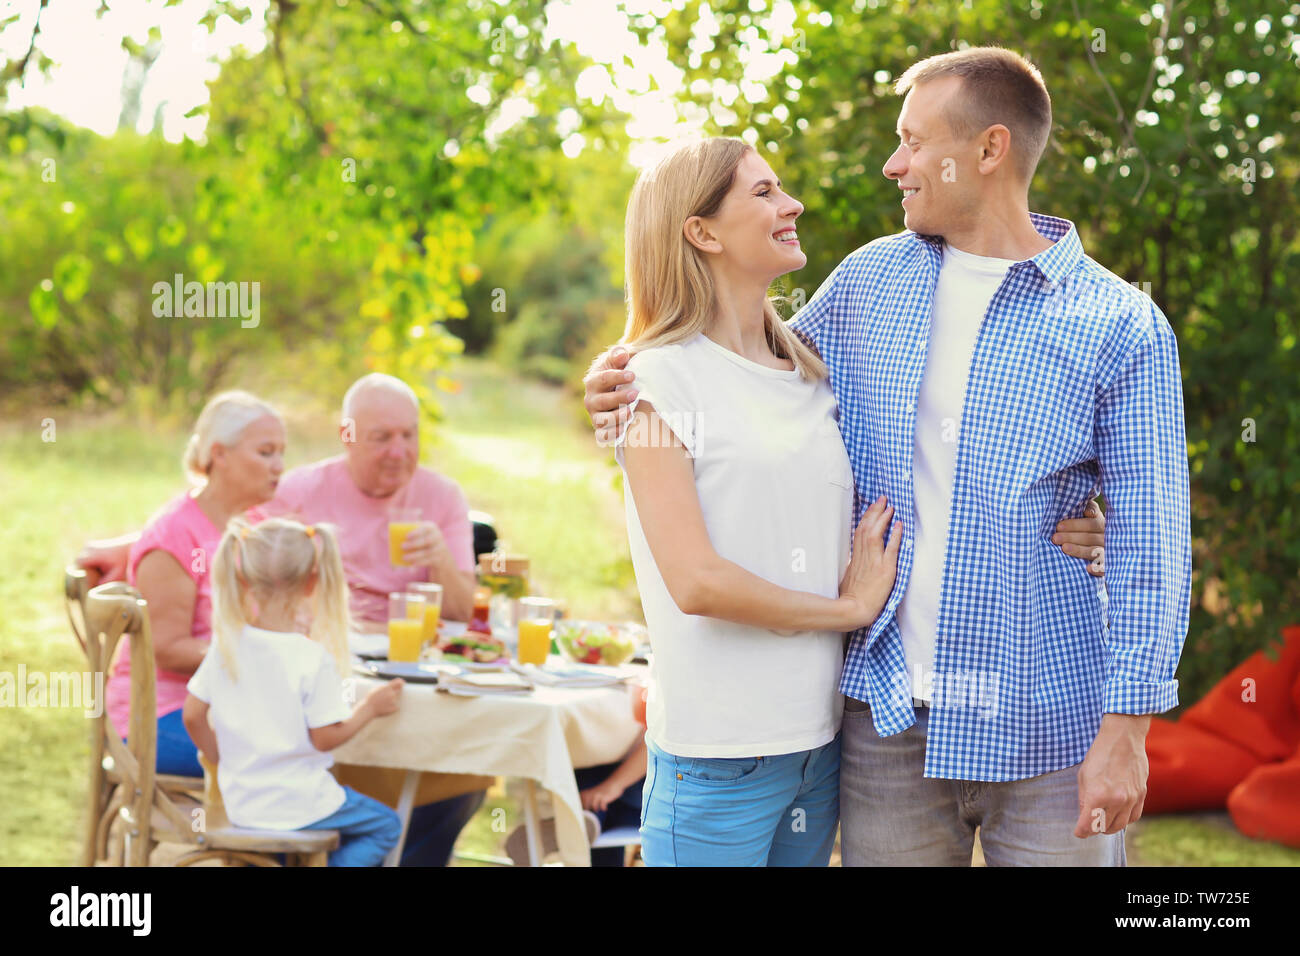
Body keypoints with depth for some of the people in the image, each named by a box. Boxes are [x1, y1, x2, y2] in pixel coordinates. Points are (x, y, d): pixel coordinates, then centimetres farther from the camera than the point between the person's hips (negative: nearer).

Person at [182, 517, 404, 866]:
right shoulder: (313, 658, -21)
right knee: (386, 827, 16)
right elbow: (324, 738, -17)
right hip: (298, 804, -6)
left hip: (240, 804, 6)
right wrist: (369, 708, -2)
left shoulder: (226, 645, -5)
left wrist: (223, 761, 17)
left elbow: (193, 715, 1)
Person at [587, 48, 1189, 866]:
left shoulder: (1123, 327, -5)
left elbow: (1150, 541, -7)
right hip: (889, 714, 4)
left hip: (1045, 730, -4)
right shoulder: (868, 280, 9)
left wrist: (1125, 728, -12)